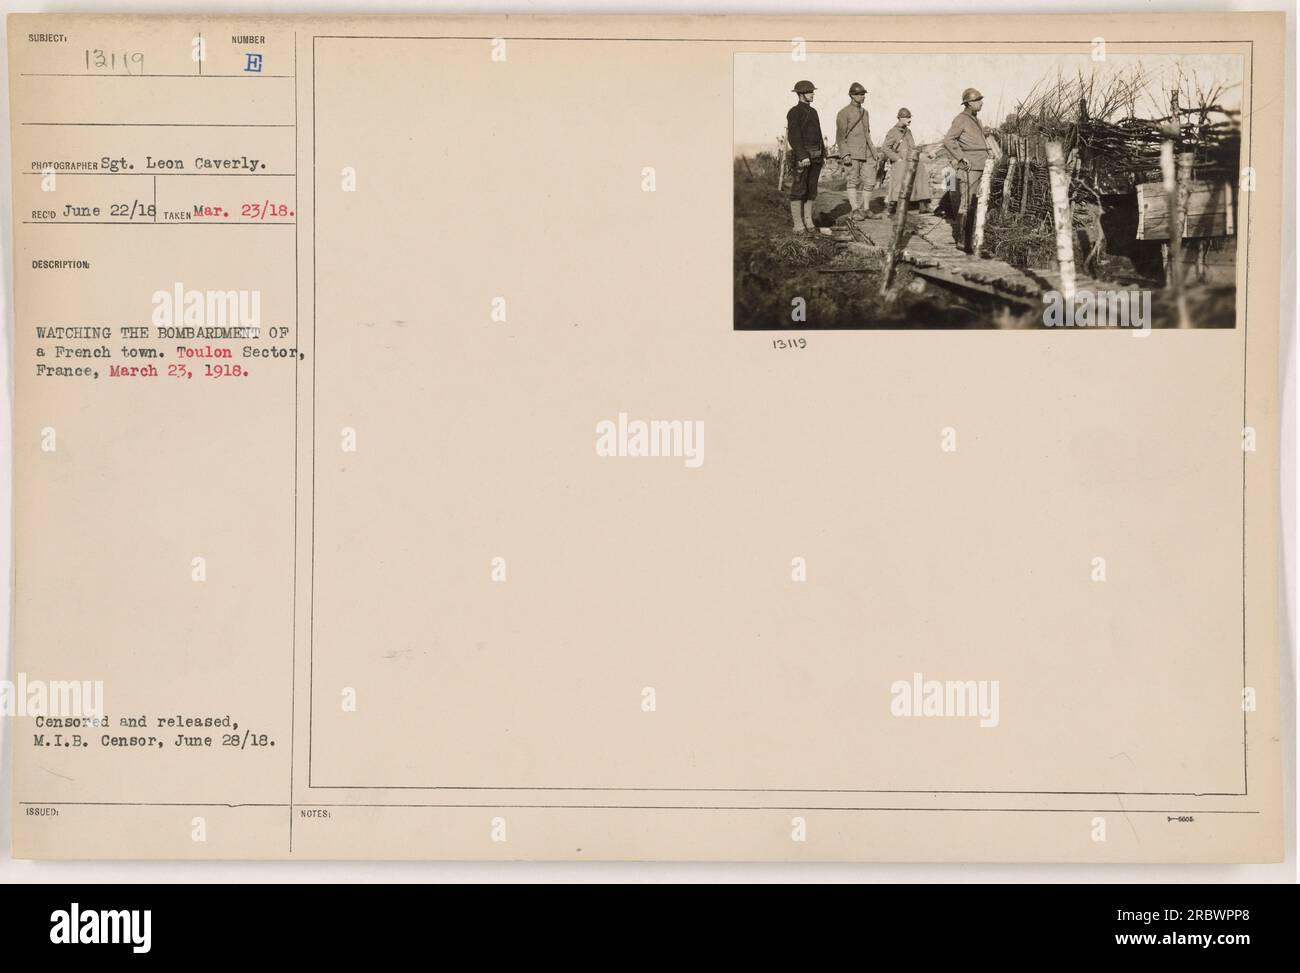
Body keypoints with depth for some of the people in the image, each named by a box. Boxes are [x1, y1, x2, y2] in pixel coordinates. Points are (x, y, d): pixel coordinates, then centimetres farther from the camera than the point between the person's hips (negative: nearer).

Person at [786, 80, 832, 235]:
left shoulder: (813, 112, 16)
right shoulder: (794, 112, -9)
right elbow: (794, 136, -17)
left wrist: (823, 154, 15)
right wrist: (803, 156, -24)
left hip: (815, 157, 8)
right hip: (801, 156, -8)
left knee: (811, 190, 8)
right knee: (798, 190, -6)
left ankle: (808, 222, 12)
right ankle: (798, 224, -5)